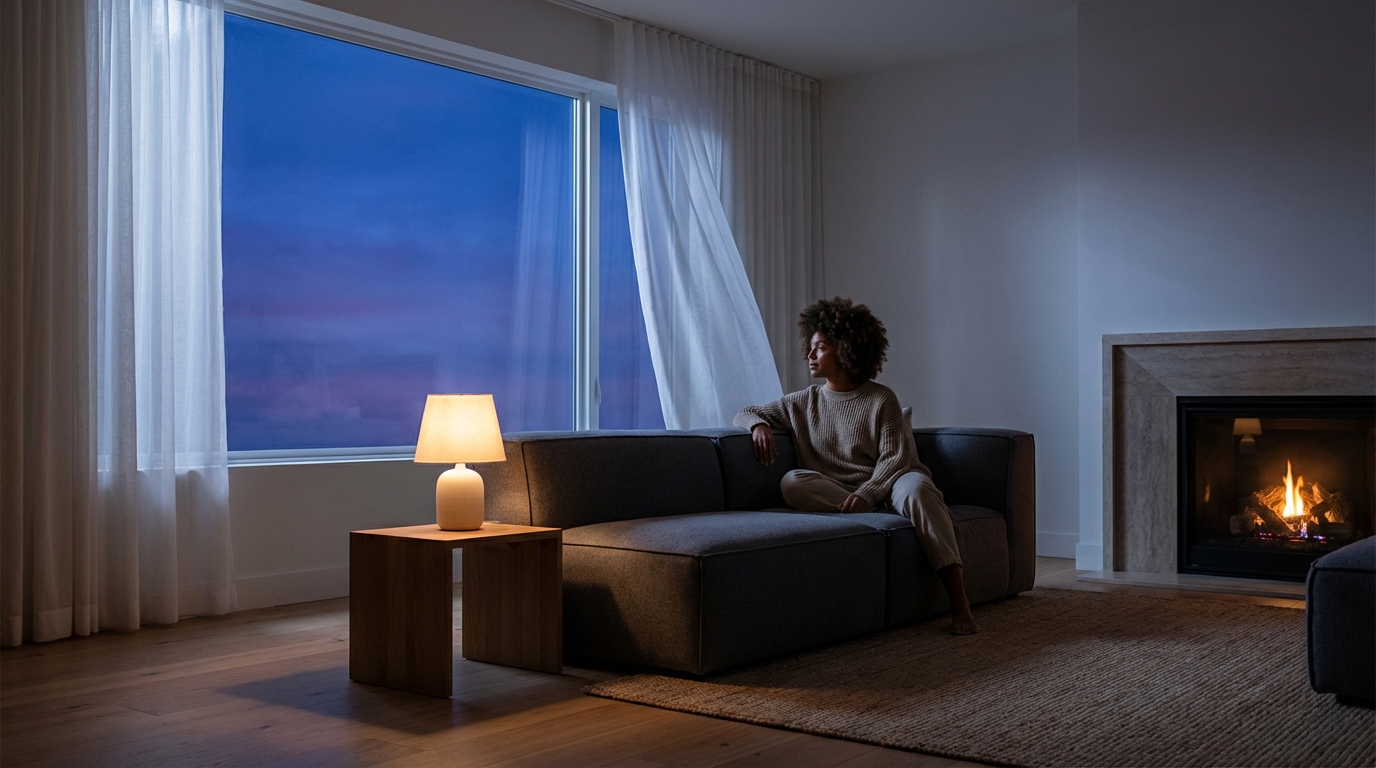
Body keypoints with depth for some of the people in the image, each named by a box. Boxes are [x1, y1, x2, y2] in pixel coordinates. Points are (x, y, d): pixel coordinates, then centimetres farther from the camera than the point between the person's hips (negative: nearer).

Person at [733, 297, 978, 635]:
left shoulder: (881, 400, 3)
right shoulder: (804, 402, 13)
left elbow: (896, 457, -6)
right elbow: (744, 414, 20)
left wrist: (867, 492, -24)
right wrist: (759, 425, -5)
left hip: (883, 487, -2)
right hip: (832, 492, 2)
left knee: (916, 486, -37)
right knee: (793, 483, -27)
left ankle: (959, 603, -40)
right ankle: (882, 517, -27)